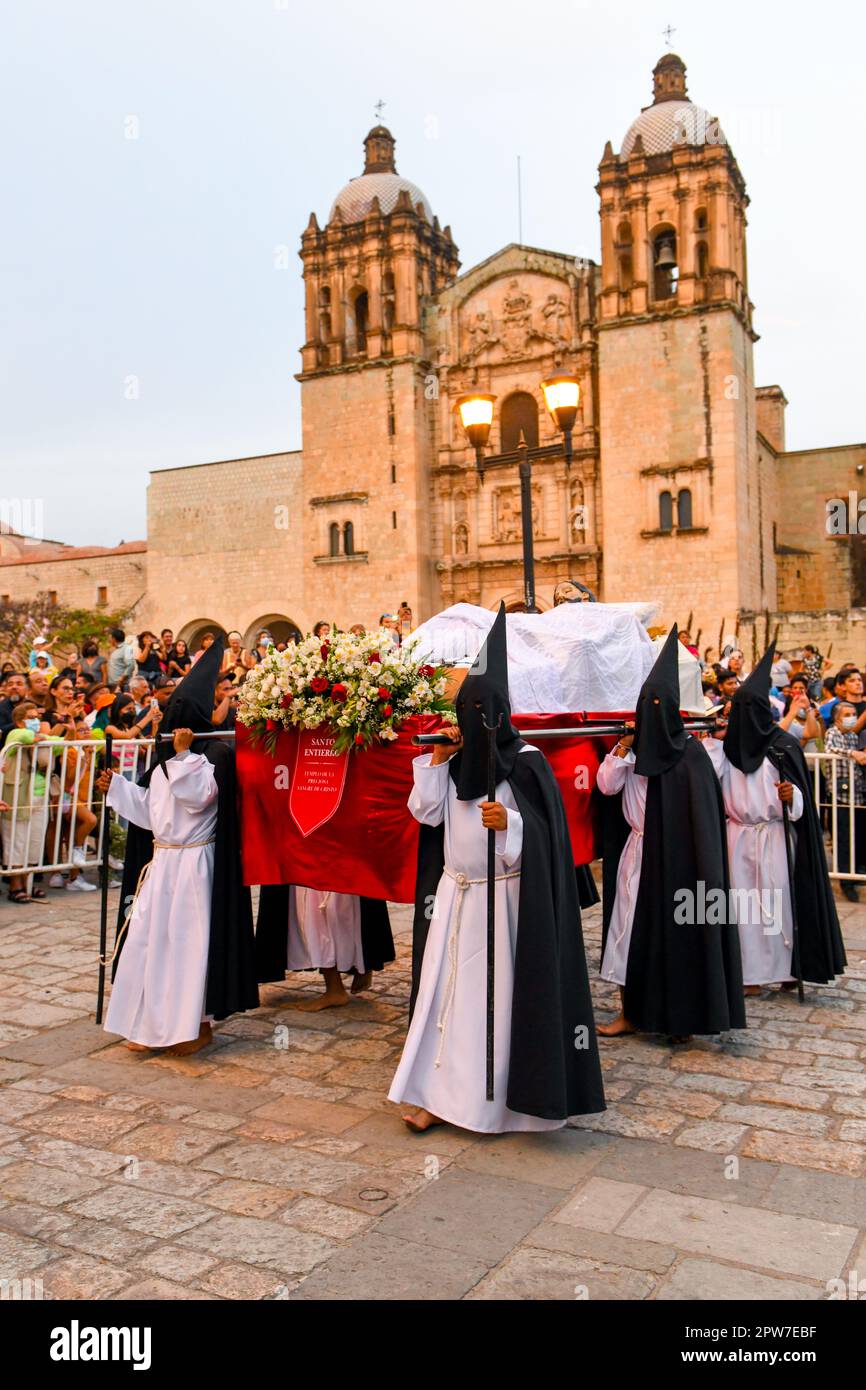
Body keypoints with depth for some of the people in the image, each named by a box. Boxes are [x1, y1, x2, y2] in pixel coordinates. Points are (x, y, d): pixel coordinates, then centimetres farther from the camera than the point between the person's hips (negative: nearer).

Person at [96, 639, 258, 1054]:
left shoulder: (216, 753, -9)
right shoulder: (166, 757, 13)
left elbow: (199, 796, -20)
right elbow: (150, 805, 18)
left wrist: (184, 754, -22)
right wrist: (116, 786, 13)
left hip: (194, 861, -7)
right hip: (161, 859, 7)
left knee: (190, 939, -1)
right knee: (148, 936, 8)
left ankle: (197, 1023, 12)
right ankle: (151, 1022, 20)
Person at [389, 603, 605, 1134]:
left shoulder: (526, 761, -8)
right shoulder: (455, 759, 8)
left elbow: (544, 831, -13)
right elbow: (427, 812, 3)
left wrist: (509, 823, -31)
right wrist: (436, 761, -5)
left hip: (504, 896, -5)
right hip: (455, 893, 5)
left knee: (497, 991, 1)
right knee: (447, 990, 7)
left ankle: (497, 1097, 16)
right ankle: (442, 1093, 18)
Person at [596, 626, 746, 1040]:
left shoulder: (689, 752, -8)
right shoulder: (635, 745, 6)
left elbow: (702, 814, -9)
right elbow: (606, 785, 0)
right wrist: (622, 748, -11)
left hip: (675, 857, -4)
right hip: (639, 852, 5)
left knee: (675, 931, 3)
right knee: (632, 928, 7)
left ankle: (678, 1014, 18)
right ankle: (630, 1011, 18)